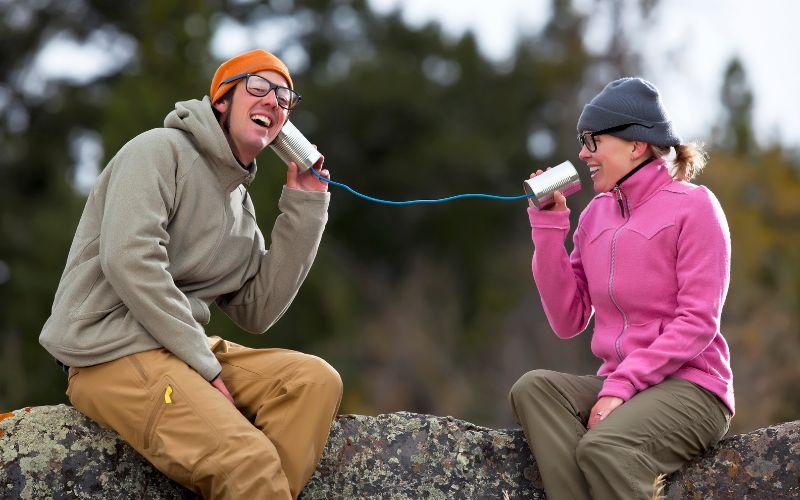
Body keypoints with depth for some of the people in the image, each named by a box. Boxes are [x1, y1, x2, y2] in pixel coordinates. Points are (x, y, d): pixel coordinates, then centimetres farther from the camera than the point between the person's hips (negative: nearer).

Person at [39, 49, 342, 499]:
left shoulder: (240, 201, 21)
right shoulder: (160, 151, -4)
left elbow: (256, 313, 13)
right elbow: (129, 259, -19)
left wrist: (305, 210, 8)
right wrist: (204, 364, -18)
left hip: (183, 348, 9)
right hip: (113, 354, -9)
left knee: (316, 380, -12)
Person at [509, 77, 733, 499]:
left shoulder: (693, 205, -3)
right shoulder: (596, 214, 15)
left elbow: (698, 322, -11)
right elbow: (567, 322, 8)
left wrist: (621, 386, -19)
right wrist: (548, 226, 3)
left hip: (691, 388, -6)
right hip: (617, 383, 6)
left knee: (603, 447, -33)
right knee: (533, 388, -23)